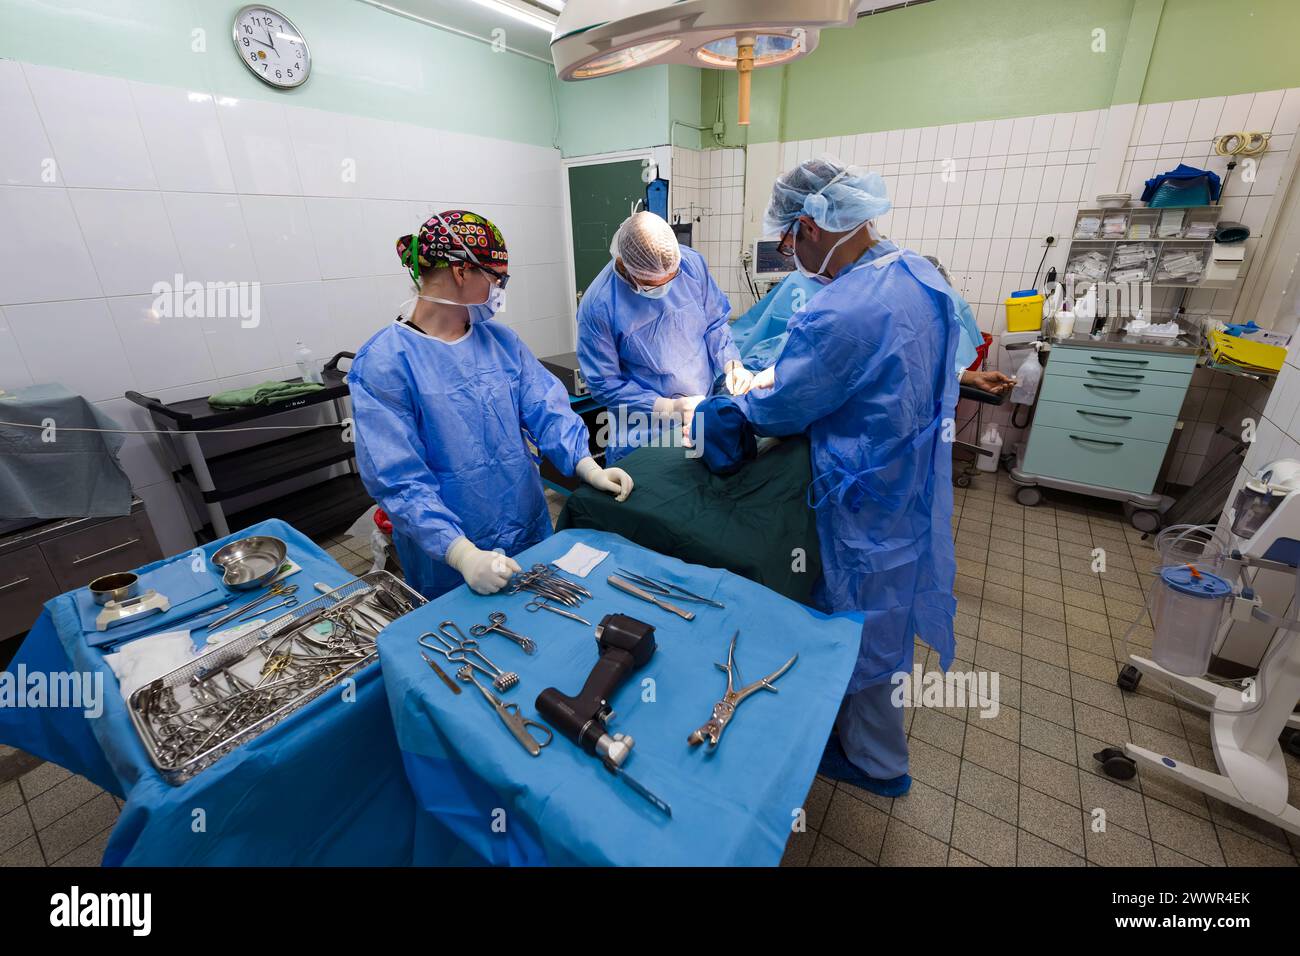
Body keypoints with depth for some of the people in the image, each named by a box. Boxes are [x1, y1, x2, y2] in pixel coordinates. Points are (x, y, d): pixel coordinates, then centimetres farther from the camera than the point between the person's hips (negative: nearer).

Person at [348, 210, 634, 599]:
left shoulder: (501, 340, 5)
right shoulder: (383, 362, -14)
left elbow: (546, 410, -1)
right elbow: (399, 480, -20)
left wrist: (589, 467, -17)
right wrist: (462, 553, -29)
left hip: (532, 534, 6)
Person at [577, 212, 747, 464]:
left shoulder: (692, 263, -9)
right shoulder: (597, 305, -20)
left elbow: (715, 323, 5)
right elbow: (604, 384, -15)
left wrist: (732, 364, -13)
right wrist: (670, 407, -21)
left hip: (705, 415, 4)